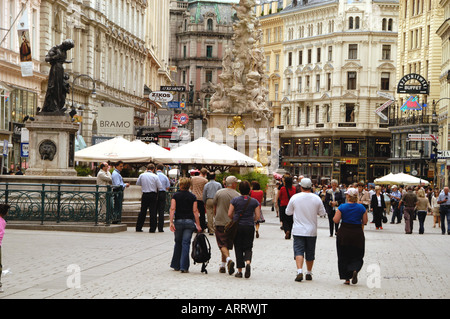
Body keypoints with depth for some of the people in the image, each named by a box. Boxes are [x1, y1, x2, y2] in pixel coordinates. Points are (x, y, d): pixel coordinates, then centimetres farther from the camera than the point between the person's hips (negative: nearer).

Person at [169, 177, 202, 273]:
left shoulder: (175, 195, 1)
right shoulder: (192, 197, 2)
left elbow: (172, 209, -8)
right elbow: (195, 211, -2)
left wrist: (171, 222, -11)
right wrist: (198, 225, 0)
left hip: (178, 221, 1)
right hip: (189, 221, -1)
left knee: (178, 243, 15)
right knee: (186, 243, -2)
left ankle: (176, 265, 22)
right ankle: (184, 267, -9)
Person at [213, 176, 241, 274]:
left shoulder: (219, 193, -1)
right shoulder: (238, 195, -3)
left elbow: (214, 207, 8)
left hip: (220, 222, -1)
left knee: (222, 244, -2)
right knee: (227, 244, 13)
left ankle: (228, 259, -27)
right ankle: (223, 265, 17)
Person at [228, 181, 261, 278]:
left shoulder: (235, 200, -4)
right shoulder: (254, 202, -1)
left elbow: (229, 214, -4)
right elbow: (258, 216, -1)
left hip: (237, 226, 0)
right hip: (249, 227, 0)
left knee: (238, 248, 7)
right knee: (248, 247, 8)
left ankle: (239, 270, 5)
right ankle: (248, 262, -21)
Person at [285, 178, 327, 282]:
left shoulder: (295, 197, -6)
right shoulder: (316, 198, -4)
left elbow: (288, 212, 4)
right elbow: (322, 213, 4)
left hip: (298, 231, -2)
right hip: (312, 231, 2)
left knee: (299, 251, -4)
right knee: (310, 253, 13)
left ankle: (299, 271, -23)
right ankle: (309, 273, 22)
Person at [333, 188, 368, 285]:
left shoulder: (342, 207, -8)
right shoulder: (362, 208, -2)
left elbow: (336, 220, -9)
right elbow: (365, 221, 2)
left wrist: (335, 215, 11)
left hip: (344, 234, -1)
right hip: (358, 234, 1)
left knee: (344, 256, 9)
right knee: (357, 256, 10)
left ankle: (346, 278, 8)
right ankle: (355, 270, -19)